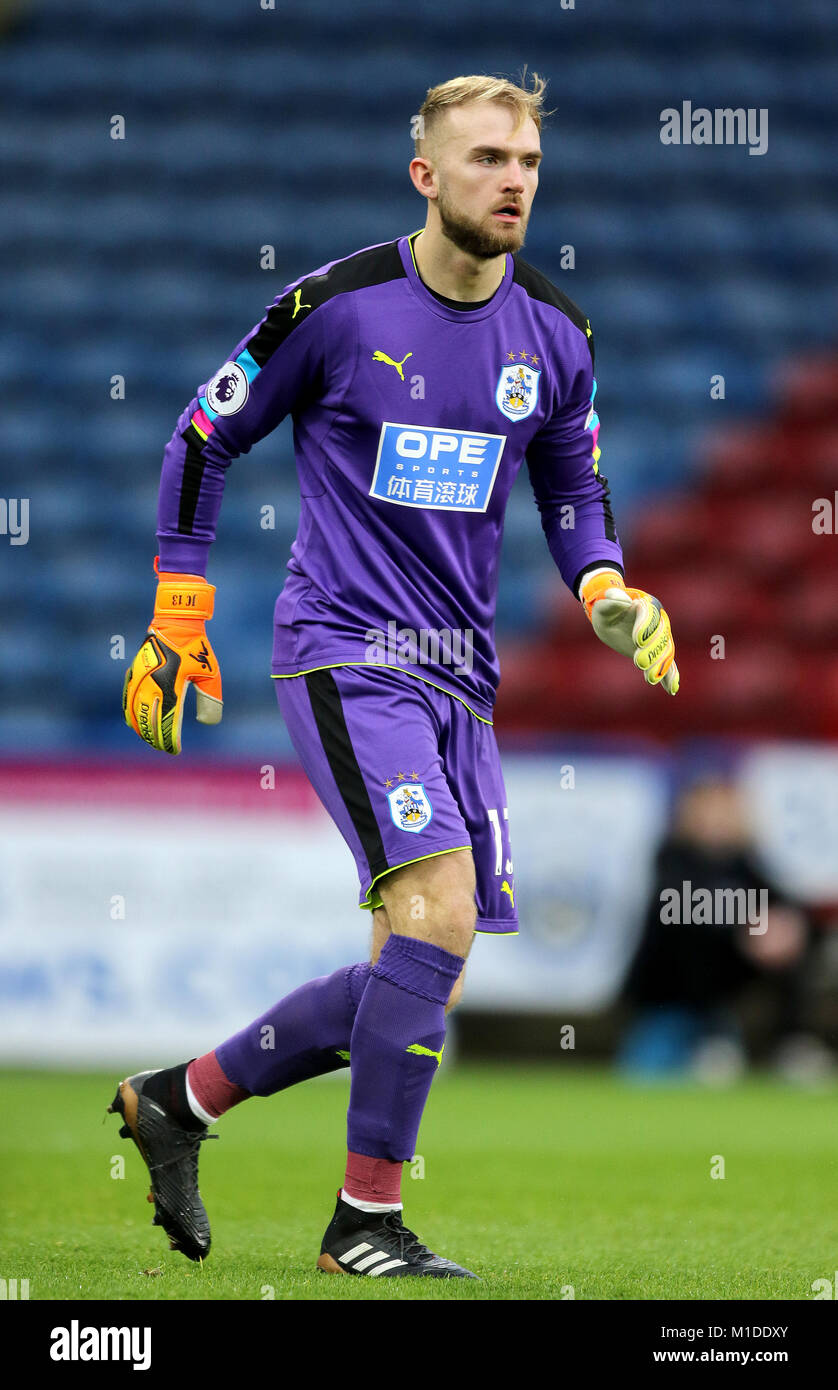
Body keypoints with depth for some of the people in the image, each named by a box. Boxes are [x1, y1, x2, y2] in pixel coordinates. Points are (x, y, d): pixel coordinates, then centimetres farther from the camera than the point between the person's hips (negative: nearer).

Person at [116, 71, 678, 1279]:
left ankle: (177, 1100, 24)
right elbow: (204, 439, 3)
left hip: (460, 678, 6)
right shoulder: (336, 307, -8)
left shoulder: (554, 338, 6)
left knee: (425, 983, 5)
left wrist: (606, 591, 1)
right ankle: (366, 1221, -14)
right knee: (439, 907, -23)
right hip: (345, 653, -6)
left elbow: (572, 482, 21)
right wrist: (178, 624, 3)